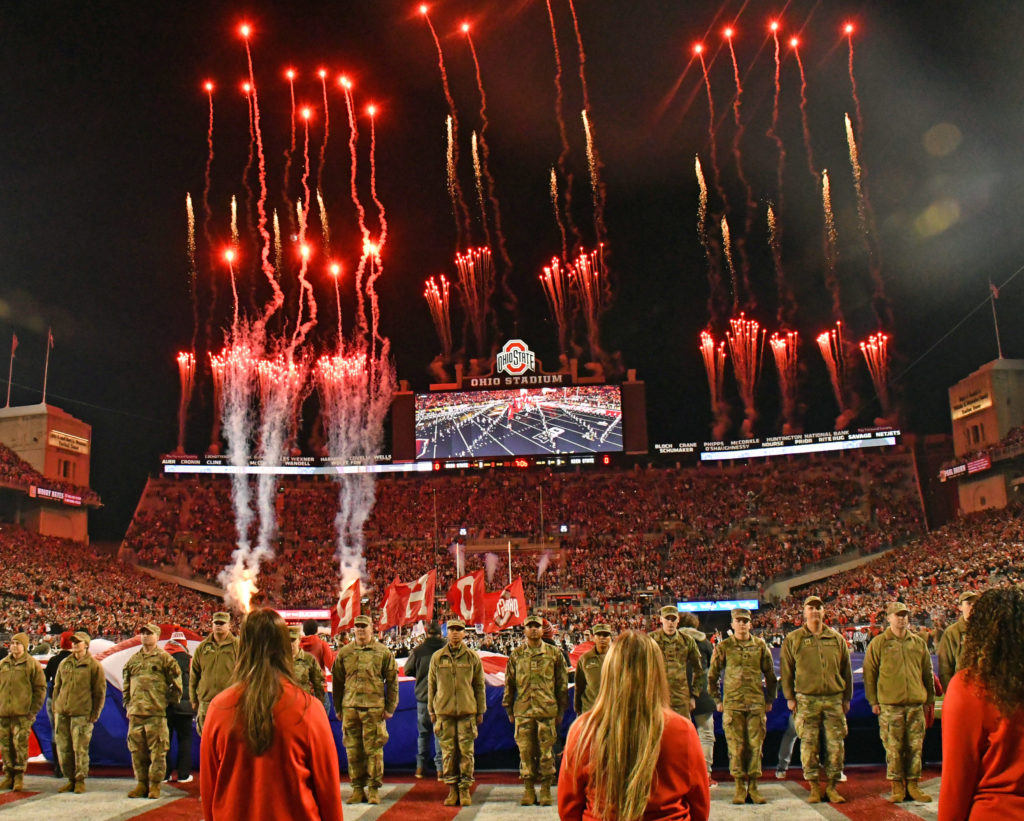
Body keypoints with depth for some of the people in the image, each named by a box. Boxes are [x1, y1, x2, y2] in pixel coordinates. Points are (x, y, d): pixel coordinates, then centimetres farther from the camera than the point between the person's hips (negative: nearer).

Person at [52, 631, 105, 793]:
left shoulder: (94, 665, -1)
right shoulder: (64, 663, 13)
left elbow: (100, 692, -1)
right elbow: (57, 687, 19)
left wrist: (95, 713, -4)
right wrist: (55, 708, 12)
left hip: (82, 714, -5)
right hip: (62, 713, 5)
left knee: (80, 749, -3)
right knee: (63, 748, 7)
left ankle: (80, 780, 9)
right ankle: (70, 779, 20)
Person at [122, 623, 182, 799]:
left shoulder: (164, 658, 1)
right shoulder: (133, 660, 16)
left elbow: (176, 684, 0)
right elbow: (126, 684, 23)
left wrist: (167, 702, -2)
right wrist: (128, 705, 14)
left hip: (156, 713, -5)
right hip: (135, 713, 5)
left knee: (157, 751, -3)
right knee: (137, 750, 8)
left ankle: (155, 785, 4)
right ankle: (142, 783, 18)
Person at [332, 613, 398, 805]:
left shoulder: (383, 653, 3)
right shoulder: (344, 653, 10)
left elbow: (392, 681, 5)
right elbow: (337, 682, 15)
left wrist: (390, 708, 1)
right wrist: (338, 708, 11)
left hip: (374, 708, -2)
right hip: (350, 708, 2)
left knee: (374, 750, 0)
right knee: (353, 750, 6)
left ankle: (374, 788, 10)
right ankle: (357, 788, 16)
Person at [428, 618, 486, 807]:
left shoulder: (473, 657, 3)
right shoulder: (437, 657, 5)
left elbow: (479, 685, 7)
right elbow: (431, 684, 10)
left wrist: (480, 711, 6)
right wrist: (432, 710, 9)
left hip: (467, 711, -1)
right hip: (444, 711, 1)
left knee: (466, 751, 0)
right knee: (448, 751, 4)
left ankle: (465, 790, 9)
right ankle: (452, 790, 14)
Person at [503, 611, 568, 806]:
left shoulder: (554, 653, 5)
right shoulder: (516, 655, 8)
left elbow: (562, 683, 8)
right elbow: (509, 683, 12)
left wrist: (561, 710, 6)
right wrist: (509, 710, 10)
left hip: (547, 711, -1)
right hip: (523, 711, 1)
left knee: (546, 752, 1)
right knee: (525, 751, 3)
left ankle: (546, 790, 12)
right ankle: (528, 790, 14)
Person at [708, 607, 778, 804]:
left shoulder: (760, 646, 5)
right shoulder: (723, 647, 2)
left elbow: (770, 675, 15)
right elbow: (712, 675, 10)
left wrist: (769, 699, 13)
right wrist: (717, 701, 7)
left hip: (756, 704, 1)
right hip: (732, 704, -1)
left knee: (755, 745, 2)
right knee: (736, 746, -1)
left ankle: (753, 786, 12)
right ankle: (740, 786, 9)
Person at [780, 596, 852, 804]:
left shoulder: (837, 639, 9)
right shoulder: (793, 639, 4)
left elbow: (846, 670, 14)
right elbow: (786, 671, 5)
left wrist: (847, 697, 11)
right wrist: (790, 697, 1)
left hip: (834, 699, 2)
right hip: (806, 699, -1)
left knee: (836, 744, 2)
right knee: (809, 744, 0)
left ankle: (831, 786, 15)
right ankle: (814, 787, 10)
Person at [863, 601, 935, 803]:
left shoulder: (918, 642, 10)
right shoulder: (878, 643, 1)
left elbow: (928, 673, 16)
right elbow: (869, 673, 1)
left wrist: (930, 699, 14)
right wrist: (873, 701, -1)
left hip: (916, 704, 3)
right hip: (890, 705, -3)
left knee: (915, 747, 6)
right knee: (893, 748, 0)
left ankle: (913, 785, 17)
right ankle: (897, 786, 9)